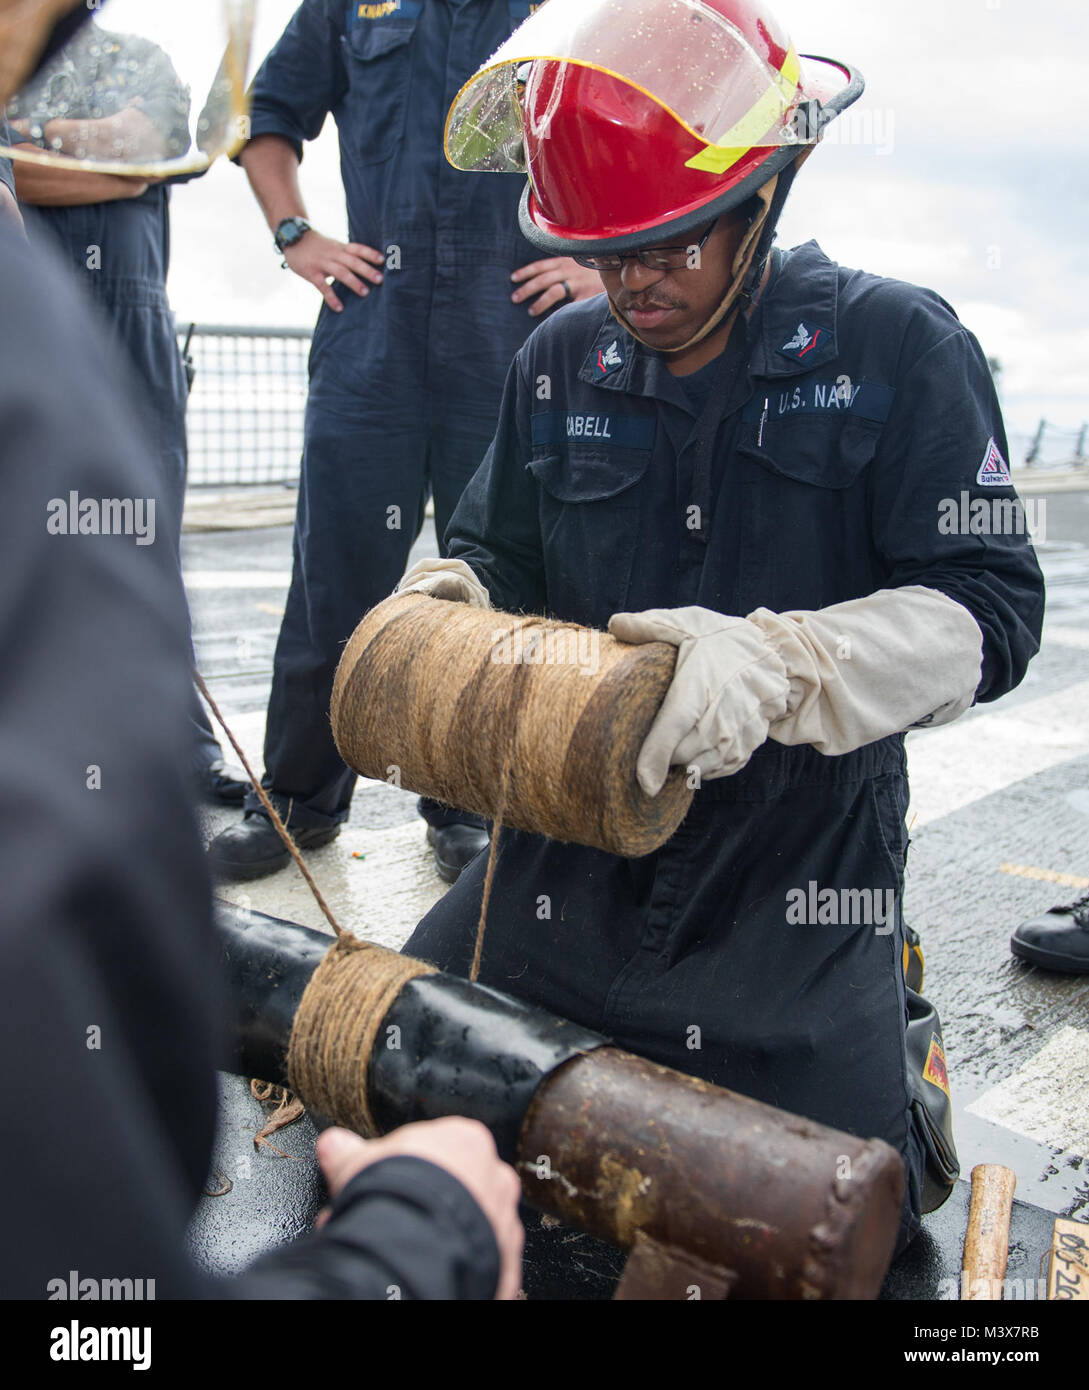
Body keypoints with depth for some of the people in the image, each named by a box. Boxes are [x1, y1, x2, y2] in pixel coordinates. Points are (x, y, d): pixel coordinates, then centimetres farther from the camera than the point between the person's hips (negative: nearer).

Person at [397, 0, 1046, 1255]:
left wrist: (781, 662, -31)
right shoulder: (562, 362, 5)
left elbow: (990, 610, -14)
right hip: (574, 849, 4)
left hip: (800, 863, -4)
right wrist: (447, 598, -10)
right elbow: (496, 554, 14)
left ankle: (893, 1030, 29)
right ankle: (626, 1040, 32)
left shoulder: (895, 346, -8)